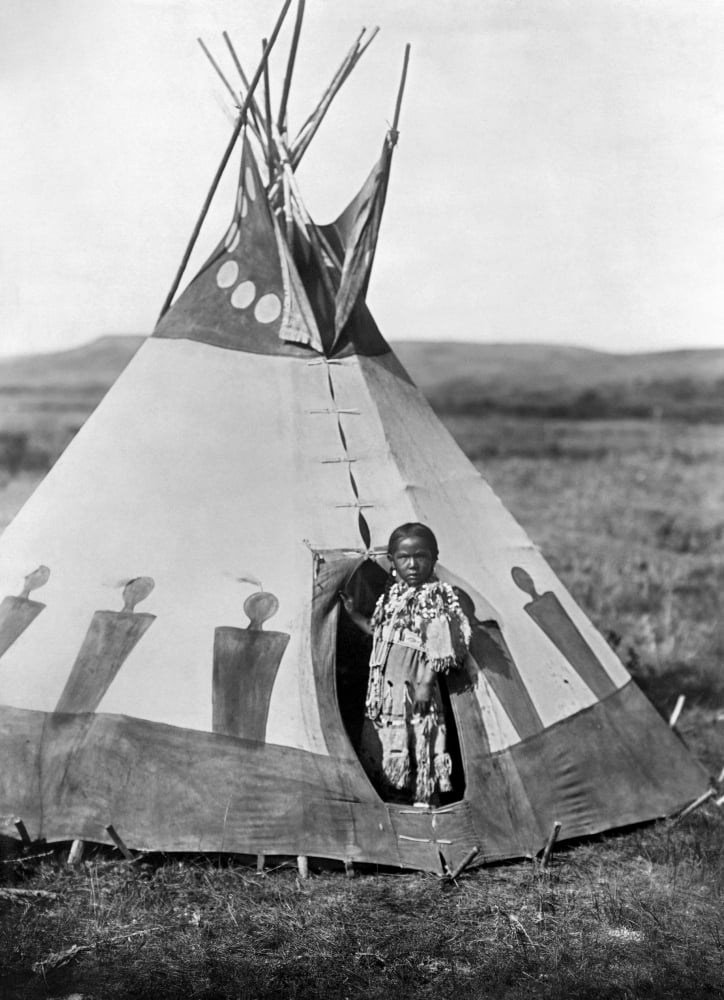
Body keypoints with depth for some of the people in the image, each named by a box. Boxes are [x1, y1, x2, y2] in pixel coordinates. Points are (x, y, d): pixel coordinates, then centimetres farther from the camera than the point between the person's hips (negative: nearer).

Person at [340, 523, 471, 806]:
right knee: (381, 744, 13)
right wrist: (354, 614, 16)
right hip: (383, 685, 8)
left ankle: (422, 799, 8)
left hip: (412, 685, -8)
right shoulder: (392, 594, 12)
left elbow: (438, 648, -15)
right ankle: (391, 798, 25)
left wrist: (426, 683, -19)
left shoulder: (436, 596, -12)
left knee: (416, 740, -4)